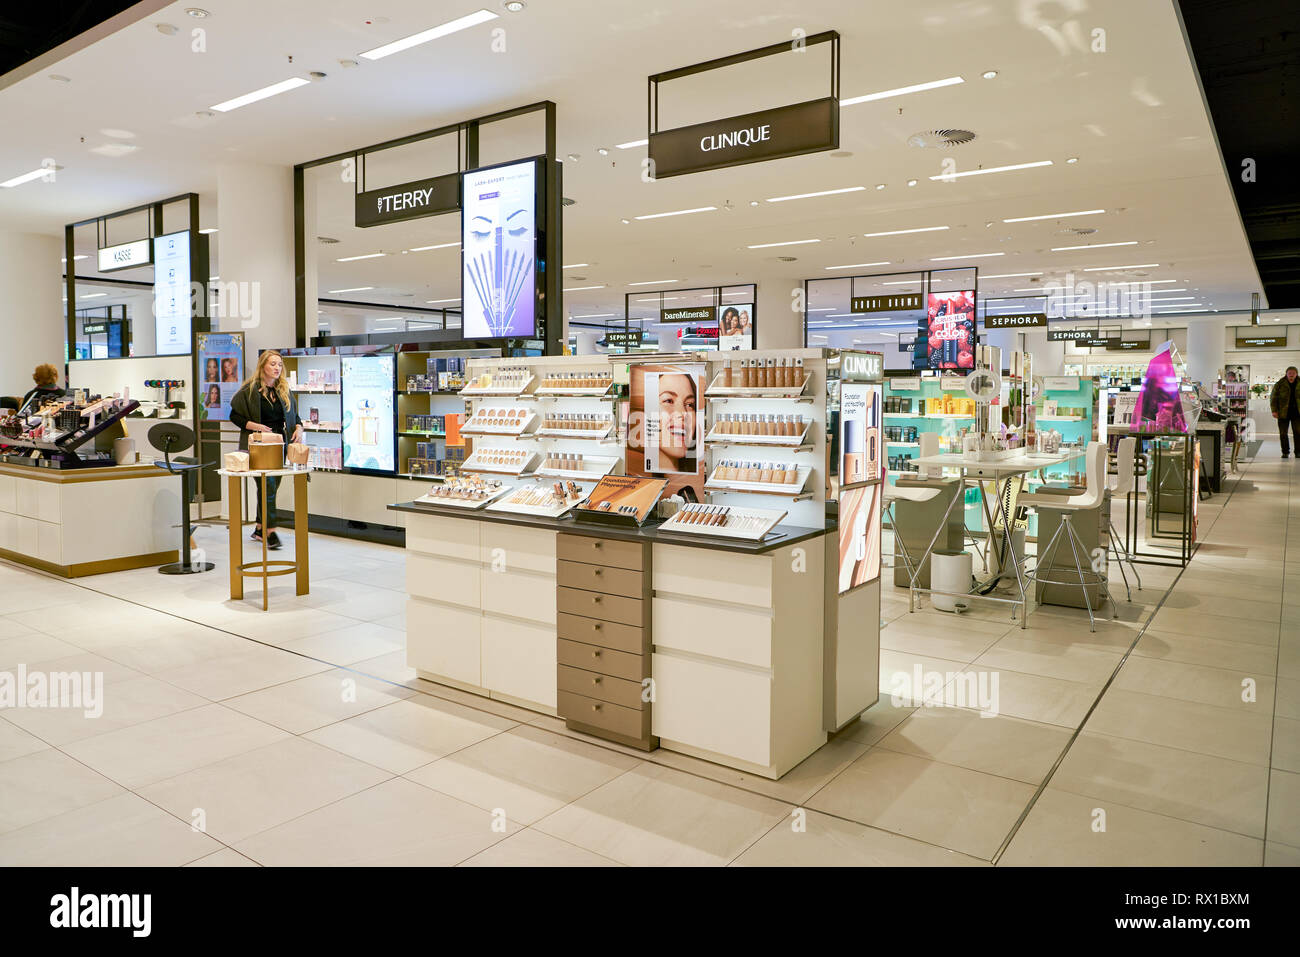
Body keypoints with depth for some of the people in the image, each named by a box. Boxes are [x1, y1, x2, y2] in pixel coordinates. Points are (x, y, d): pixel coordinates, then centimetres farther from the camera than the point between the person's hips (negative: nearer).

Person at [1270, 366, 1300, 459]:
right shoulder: (1279, 384, 0)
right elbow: (1273, 398, 0)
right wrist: (1274, 411, -8)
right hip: (1283, 413, -1)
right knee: (1283, 434, 1)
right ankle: (1285, 452, 12)